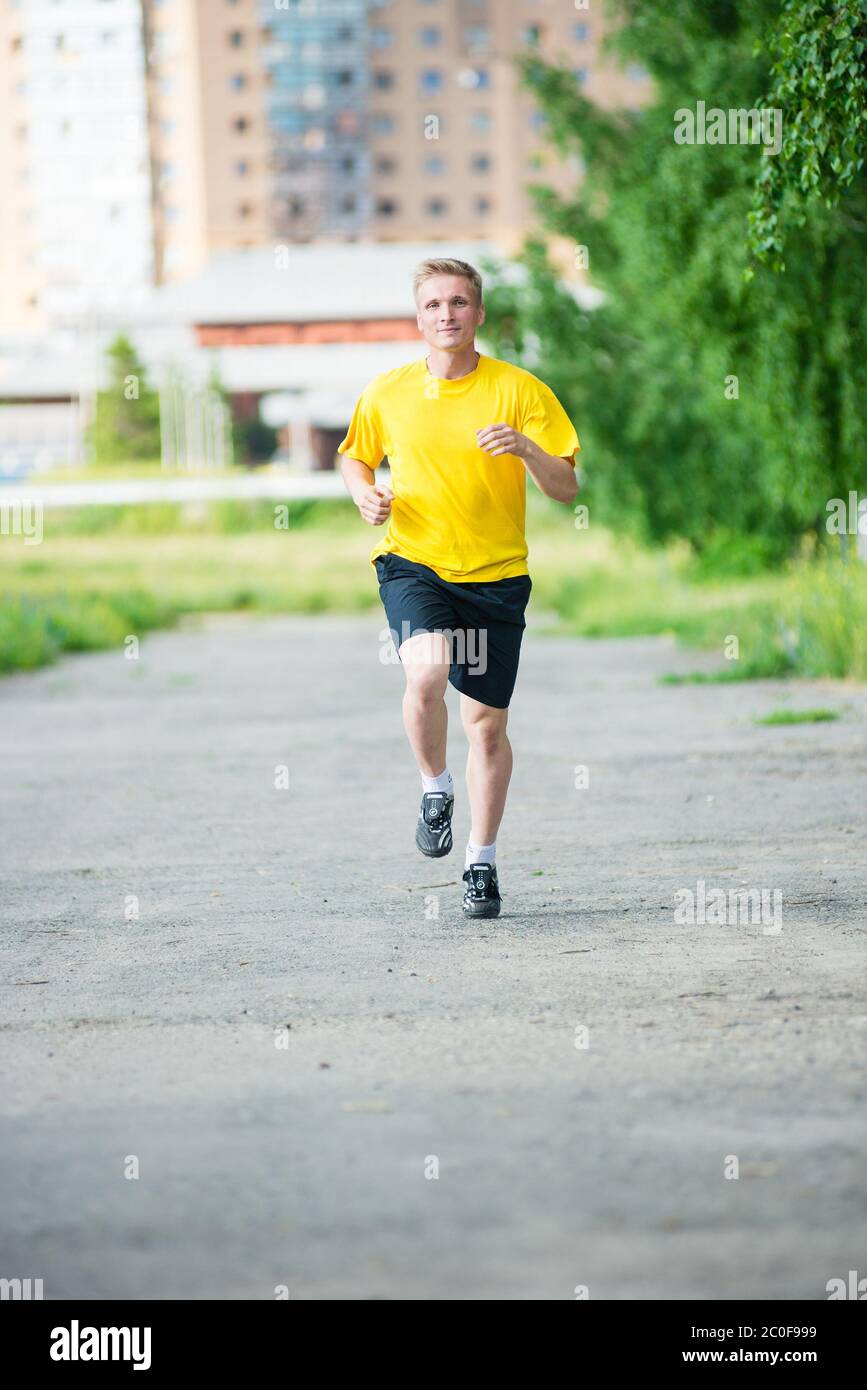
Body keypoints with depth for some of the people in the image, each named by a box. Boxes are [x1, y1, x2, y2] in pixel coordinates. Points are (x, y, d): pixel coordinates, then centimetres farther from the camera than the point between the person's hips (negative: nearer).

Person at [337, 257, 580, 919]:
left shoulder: (521, 390, -2)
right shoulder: (387, 392, 4)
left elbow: (566, 488, -3)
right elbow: (355, 456, 21)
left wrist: (526, 448, -23)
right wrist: (366, 494, -1)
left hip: (496, 573, 0)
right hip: (413, 563, 0)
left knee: (487, 722, 4)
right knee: (426, 672, -29)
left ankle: (482, 863, 22)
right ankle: (435, 788, -1)